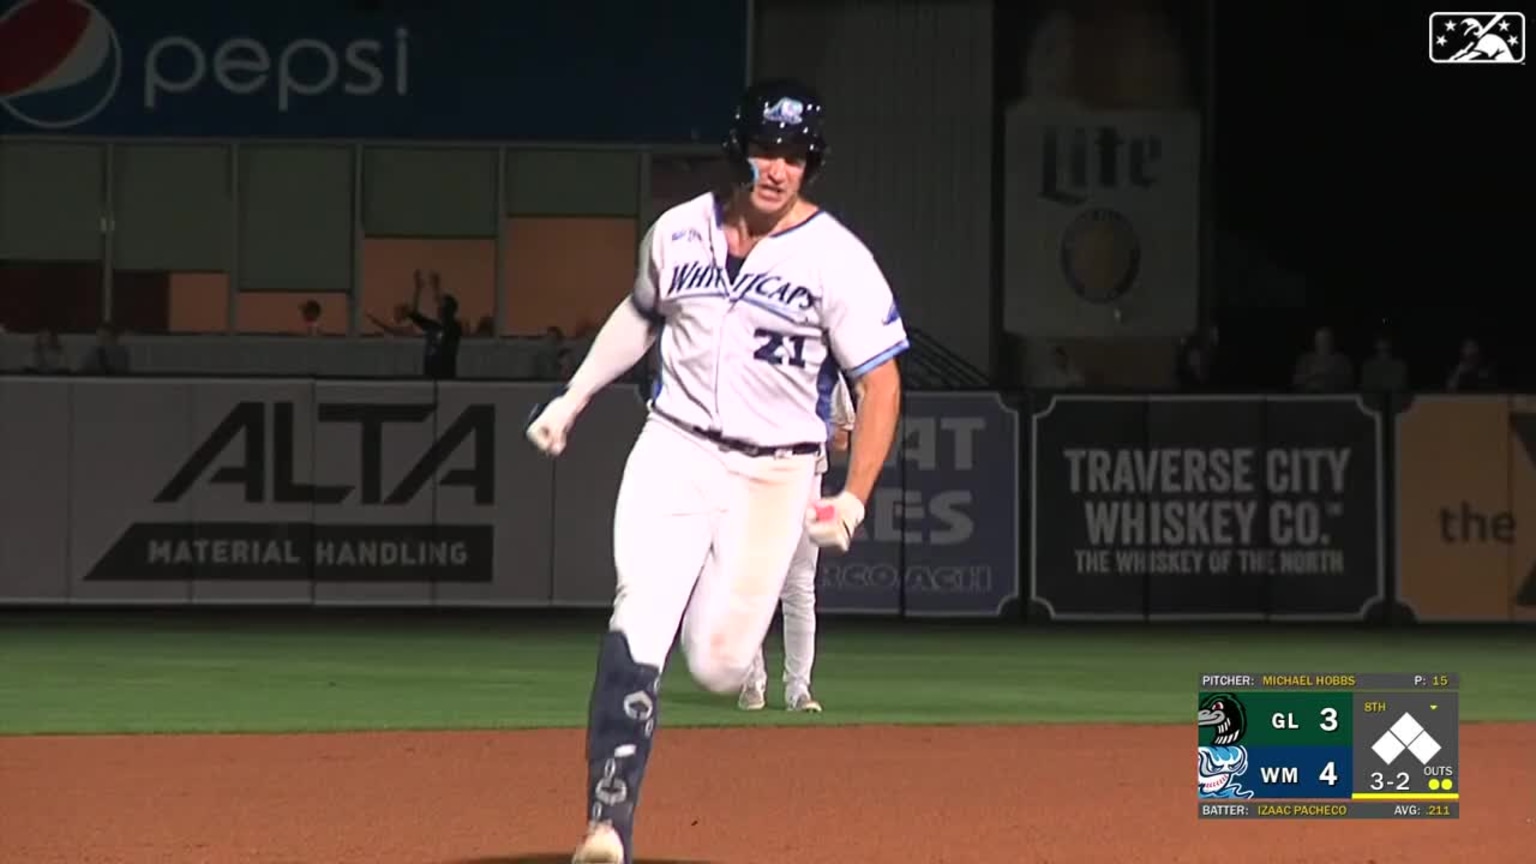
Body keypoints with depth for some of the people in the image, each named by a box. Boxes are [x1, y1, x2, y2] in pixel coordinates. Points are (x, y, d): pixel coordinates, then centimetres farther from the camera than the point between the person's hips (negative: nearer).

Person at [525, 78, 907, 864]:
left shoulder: (838, 261, -9)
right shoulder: (677, 233, 3)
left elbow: (881, 384, -5)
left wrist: (853, 501, -12)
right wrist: (573, 398, 18)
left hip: (772, 475, -2)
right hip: (674, 451, 2)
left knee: (717, 666, -9)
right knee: (639, 622, -18)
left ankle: (737, 627, 31)